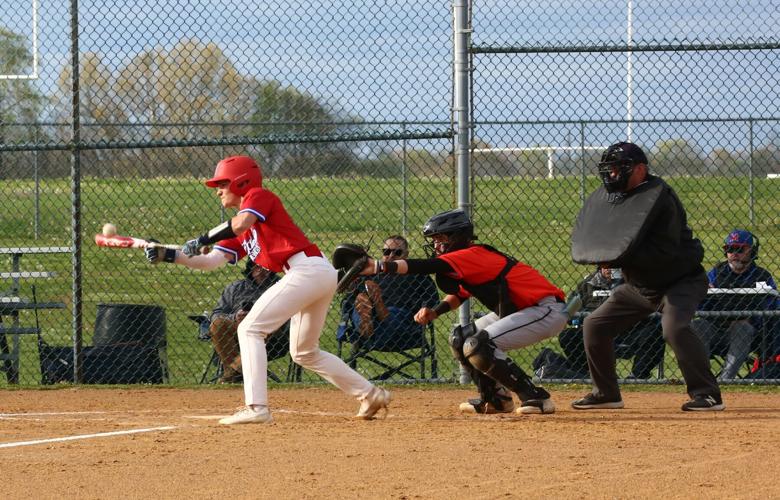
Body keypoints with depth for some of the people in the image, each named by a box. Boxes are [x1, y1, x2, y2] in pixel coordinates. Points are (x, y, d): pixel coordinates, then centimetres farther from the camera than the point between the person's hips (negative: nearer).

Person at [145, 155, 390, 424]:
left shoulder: (259, 196, 0)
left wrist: (203, 239, -13)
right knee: (304, 353, 22)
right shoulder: (240, 236, 25)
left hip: (307, 268, -10)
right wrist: (168, 255, 12)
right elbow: (210, 261, 20)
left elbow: (242, 223, -21)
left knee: (250, 329, -11)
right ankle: (371, 394, 26)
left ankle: (256, 407, -20)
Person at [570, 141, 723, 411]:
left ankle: (707, 394, -27)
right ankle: (605, 393, 17)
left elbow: (665, 252, -31)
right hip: (639, 285, 9)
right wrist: (597, 252, -13)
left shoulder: (660, 198, -25)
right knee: (595, 325, 6)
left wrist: (620, 258, -33)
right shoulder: (608, 197, 1)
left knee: (674, 326, -32)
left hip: (681, 280, -9)